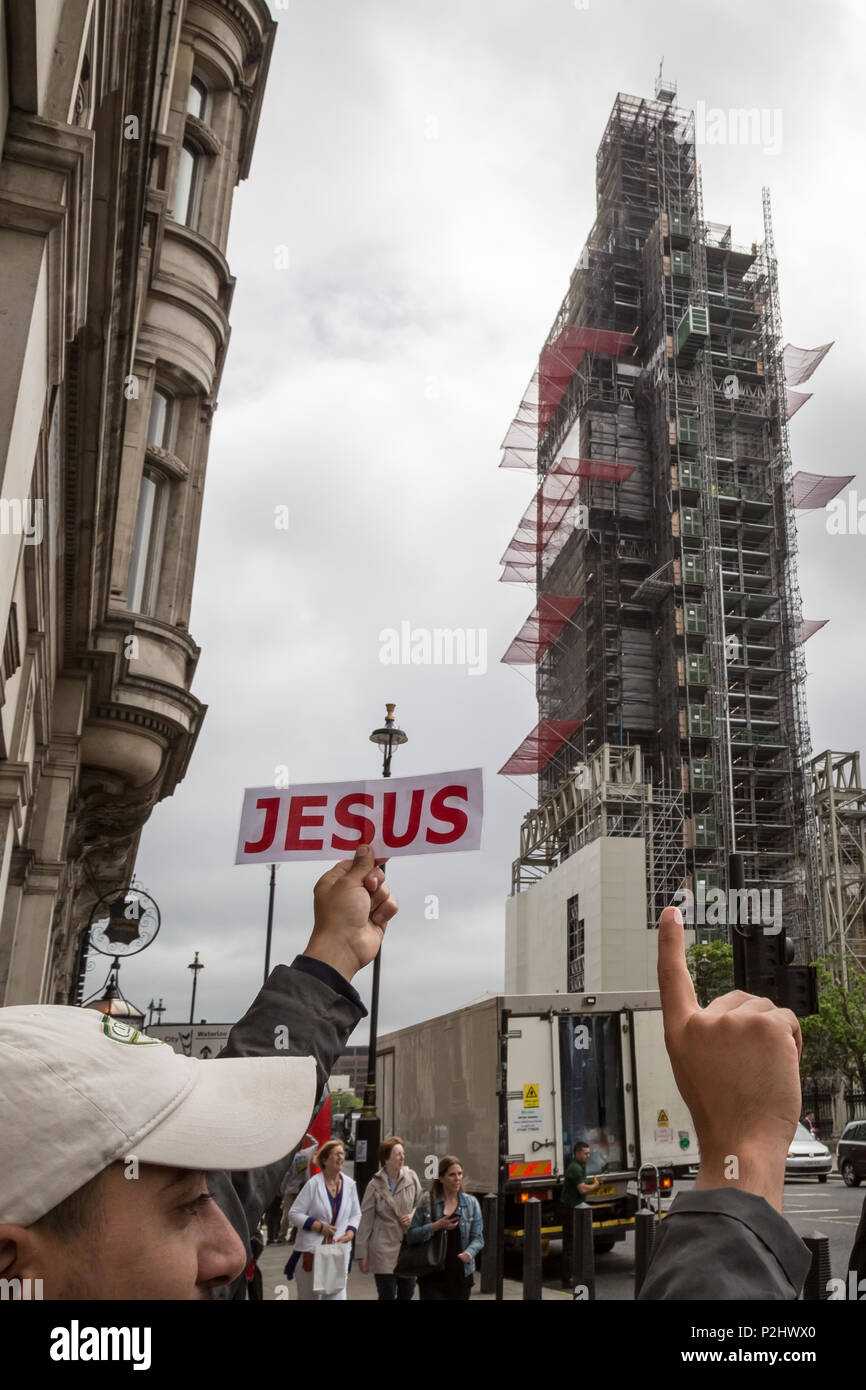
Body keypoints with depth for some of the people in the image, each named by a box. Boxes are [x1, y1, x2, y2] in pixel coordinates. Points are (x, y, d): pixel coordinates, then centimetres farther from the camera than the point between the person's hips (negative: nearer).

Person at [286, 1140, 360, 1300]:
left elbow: (356, 1215, 13)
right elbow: (294, 1214, -8)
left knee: (337, 1294, -3)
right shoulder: (313, 1184, -10)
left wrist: (350, 1233, -7)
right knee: (309, 1295, 11)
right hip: (311, 1250, -3)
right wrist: (320, 1227, -16)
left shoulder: (349, 1184, 3)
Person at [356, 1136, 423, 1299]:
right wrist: (362, 1254, -3)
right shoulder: (375, 1185, -9)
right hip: (384, 1248, -3)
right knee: (387, 1296, 0)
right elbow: (365, 1220, -4)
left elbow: (421, 1204, 14)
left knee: (407, 1293, 12)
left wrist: (414, 1215, -8)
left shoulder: (411, 1177, -1)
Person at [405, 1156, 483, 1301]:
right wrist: (435, 1226, -15)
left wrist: (469, 1252, -19)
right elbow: (410, 1237, -2)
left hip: (461, 1274, 2)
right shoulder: (427, 1203, -1)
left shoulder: (471, 1203, 5)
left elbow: (478, 1238, 2)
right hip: (432, 1276, -2)